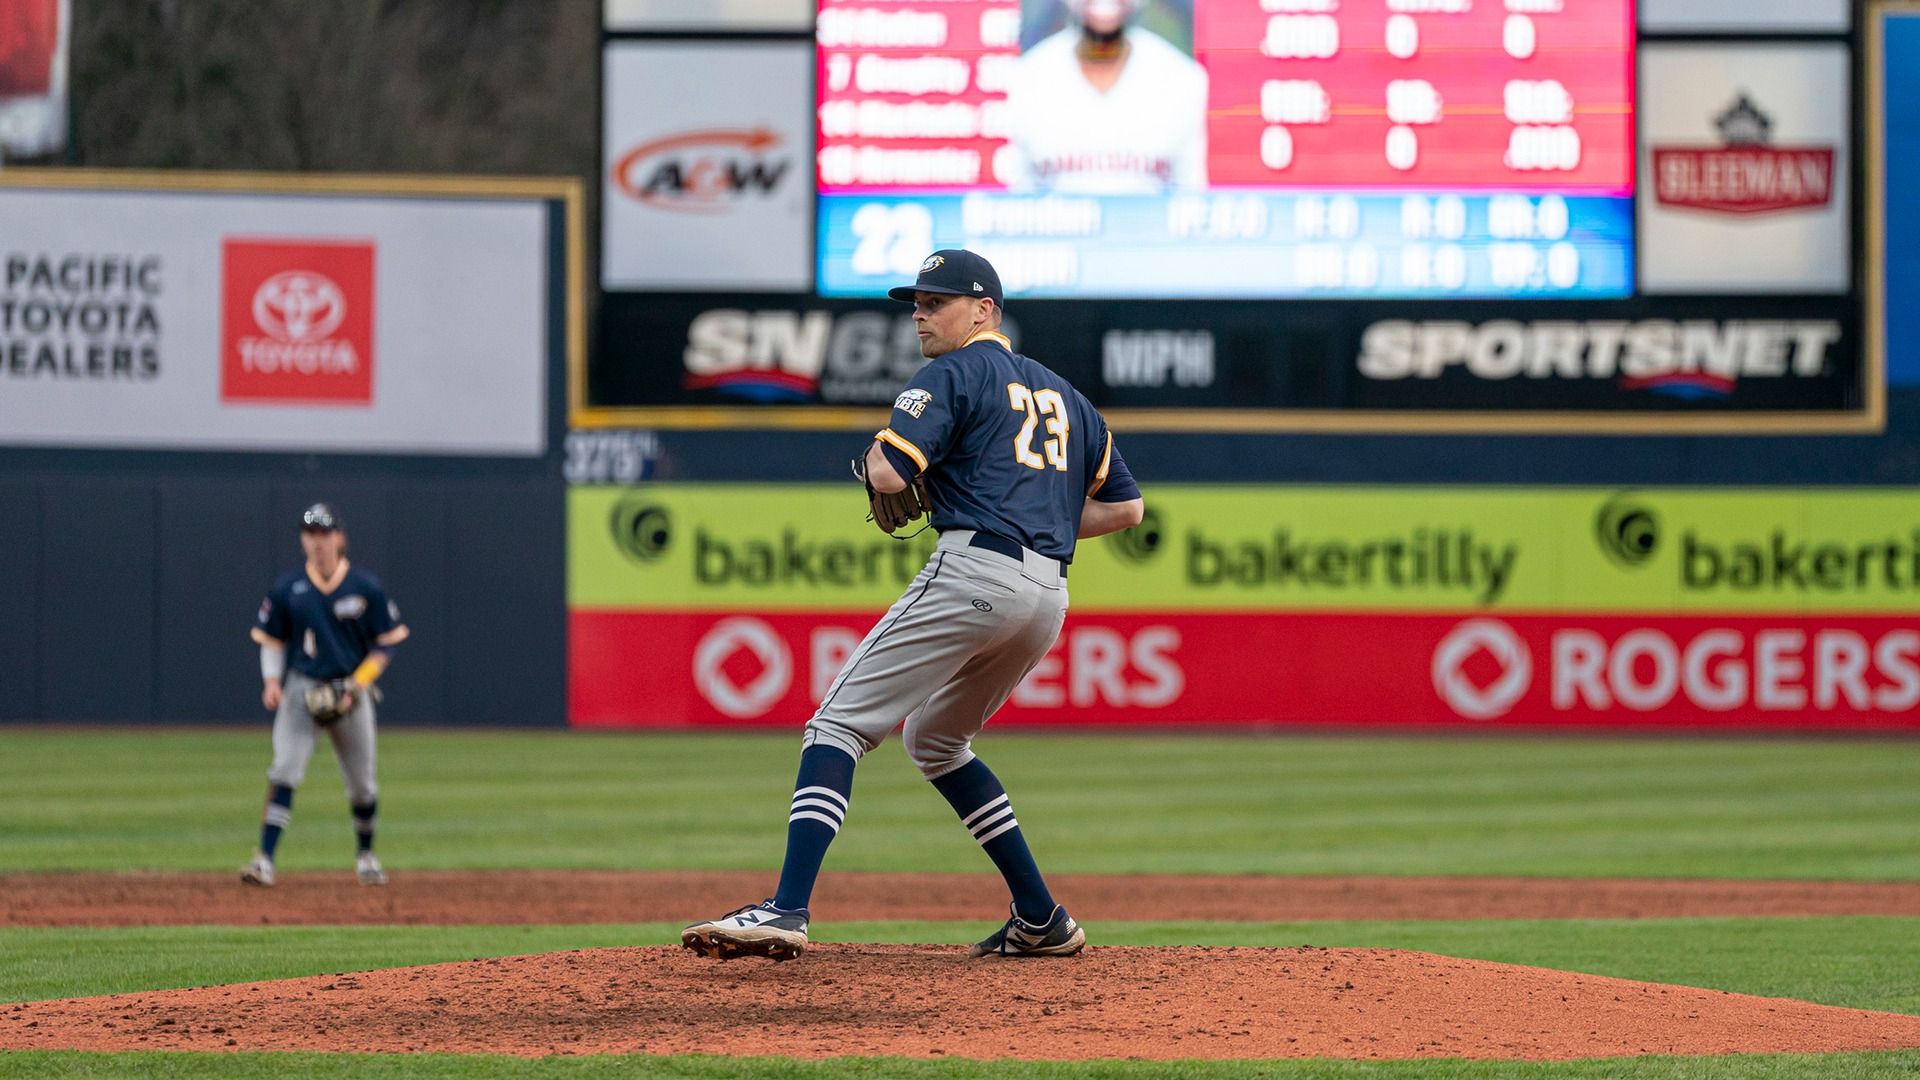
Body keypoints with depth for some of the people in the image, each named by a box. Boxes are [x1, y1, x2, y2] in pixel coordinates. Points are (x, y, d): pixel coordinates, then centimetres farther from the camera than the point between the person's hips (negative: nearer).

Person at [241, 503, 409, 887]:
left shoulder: (366, 588, -4)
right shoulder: (287, 589, 0)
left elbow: (386, 643, 0)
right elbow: (271, 639, 10)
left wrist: (357, 686, -11)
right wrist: (272, 682, -7)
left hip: (350, 692, 0)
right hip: (301, 689, 0)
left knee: (361, 783, 9)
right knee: (285, 770, -17)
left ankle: (365, 853, 33)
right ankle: (265, 859, -23)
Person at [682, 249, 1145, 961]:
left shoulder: (953, 375, 2)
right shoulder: (1062, 394, 26)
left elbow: (887, 473, -13)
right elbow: (1126, 506, 25)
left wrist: (876, 454, 9)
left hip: (972, 577, -8)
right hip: (1049, 596, 8)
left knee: (839, 723, -9)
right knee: (934, 738, 26)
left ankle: (788, 909, -27)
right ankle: (1043, 921, 21)